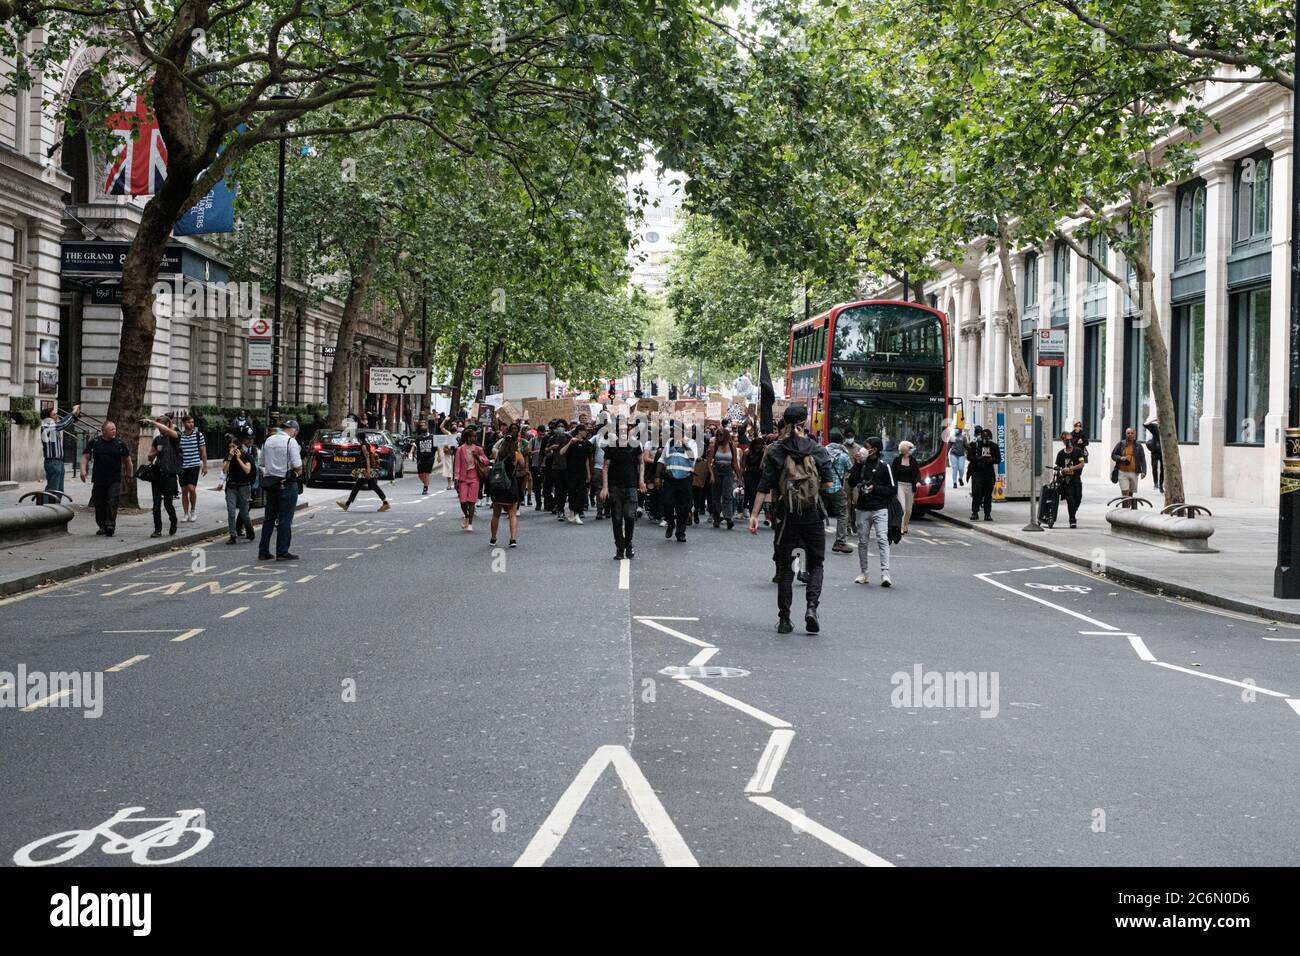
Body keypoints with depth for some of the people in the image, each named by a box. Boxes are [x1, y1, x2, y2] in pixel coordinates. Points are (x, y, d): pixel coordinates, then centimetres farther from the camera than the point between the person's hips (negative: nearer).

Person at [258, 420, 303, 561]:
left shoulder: (268, 441, 10)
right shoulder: (291, 441, -11)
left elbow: (262, 463, 12)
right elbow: (297, 465, -16)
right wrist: (299, 472, 4)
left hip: (269, 481, 6)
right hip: (287, 484, -6)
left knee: (269, 517, 13)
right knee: (285, 519, -1)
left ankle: (263, 551, 14)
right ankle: (282, 552, -1)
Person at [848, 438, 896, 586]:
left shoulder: (884, 466, -2)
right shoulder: (862, 464, 9)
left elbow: (893, 489, -1)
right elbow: (851, 483, -1)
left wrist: (875, 488, -13)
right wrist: (858, 464, -6)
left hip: (880, 509, -4)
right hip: (863, 509, 4)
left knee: (882, 539, -15)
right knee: (862, 542, 7)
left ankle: (885, 573, -21)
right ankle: (864, 573, 17)